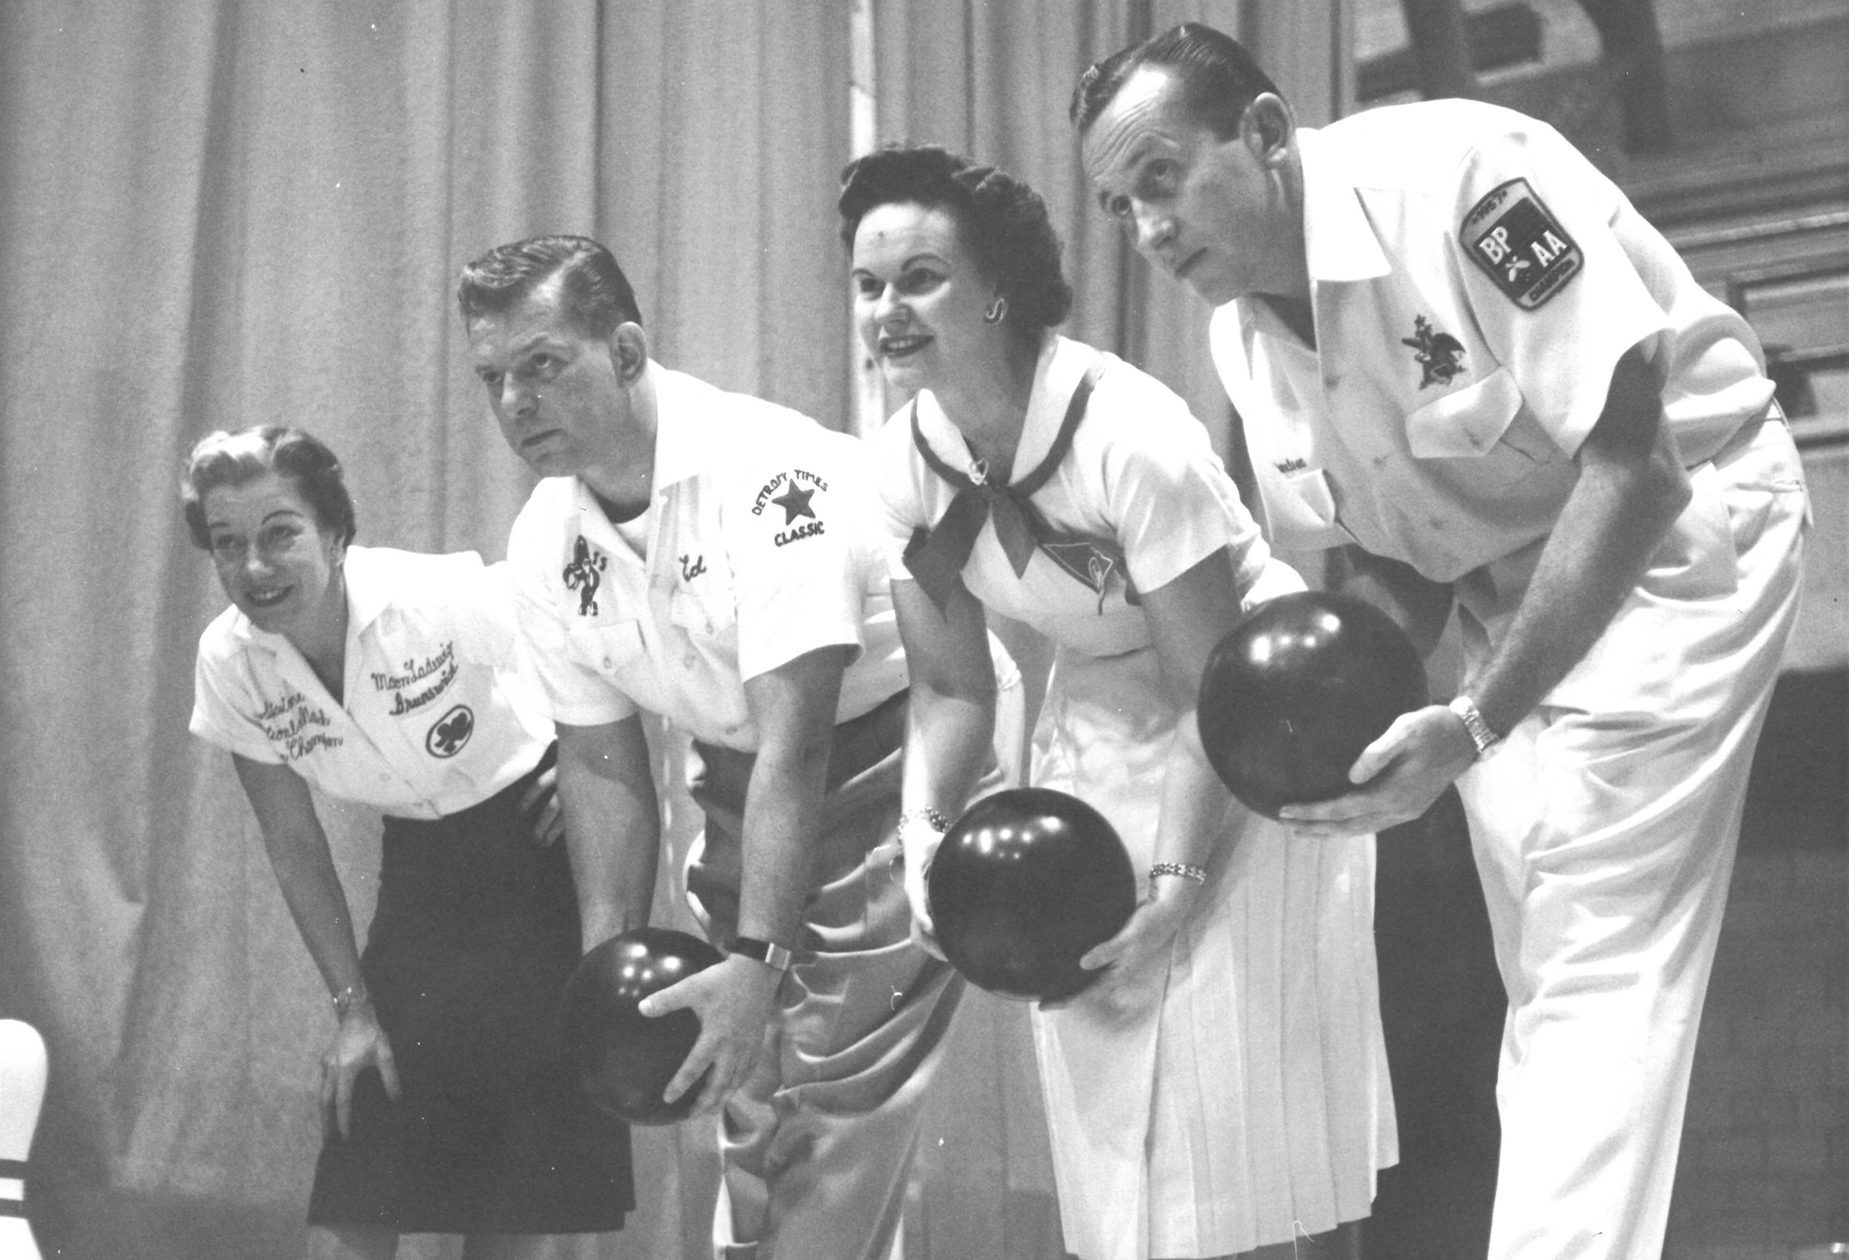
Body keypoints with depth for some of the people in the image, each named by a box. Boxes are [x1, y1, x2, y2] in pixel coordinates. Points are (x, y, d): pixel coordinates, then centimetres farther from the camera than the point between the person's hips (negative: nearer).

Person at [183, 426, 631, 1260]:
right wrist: (352, 1006, -2)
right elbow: (294, 845, 0)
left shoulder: (440, 602, -27)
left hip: (536, 838, -4)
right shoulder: (230, 663, -12)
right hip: (420, 863, 4)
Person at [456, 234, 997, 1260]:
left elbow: (794, 748, -33)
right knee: (746, 1090, 10)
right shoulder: (545, 546, -6)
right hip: (737, 781, 7)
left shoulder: (763, 474, -29)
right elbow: (604, 769, 0)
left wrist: (758, 964, -39)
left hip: (882, 753, -7)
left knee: (834, 1091, -13)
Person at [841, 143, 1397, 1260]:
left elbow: (1218, 696, -22)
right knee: (1099, 1075, 6)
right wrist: (925, 828, -16)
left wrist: (1176, 885, -27)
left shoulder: (1132, 440, -27)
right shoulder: (908, 461, -7)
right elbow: (953, 688, 2)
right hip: (1097, 727, 6)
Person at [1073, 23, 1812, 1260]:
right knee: (1546, 984, 8)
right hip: (1506, 584, 8)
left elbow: (1632, 466, -28)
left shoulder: (1457, 177, -27)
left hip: (1678, 522, -8)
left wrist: (1472, 728, -32)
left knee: (1598, 974, -16)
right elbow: (1386, 555, 7)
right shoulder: (1245, 329, -3)